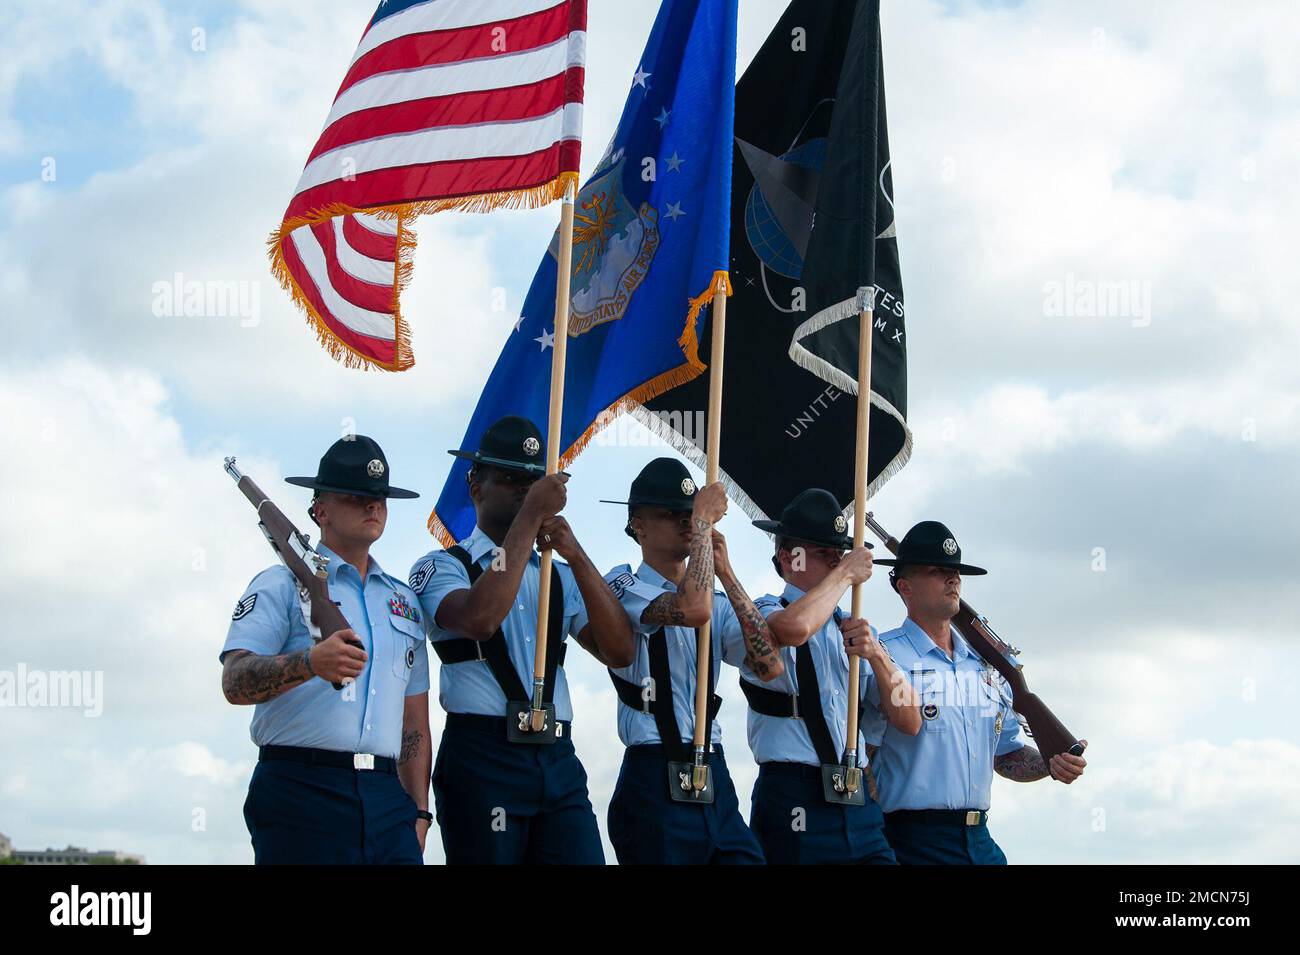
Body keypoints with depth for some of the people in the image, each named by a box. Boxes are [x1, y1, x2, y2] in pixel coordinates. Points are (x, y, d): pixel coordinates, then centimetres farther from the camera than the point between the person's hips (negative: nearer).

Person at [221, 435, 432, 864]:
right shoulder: (283, 584, 5)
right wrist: (309, 662, -28)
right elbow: (234, 681, -10)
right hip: (302, 788, -5)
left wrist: (419, 812, 13)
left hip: (386, 797, 5)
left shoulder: (404, 600, 22)